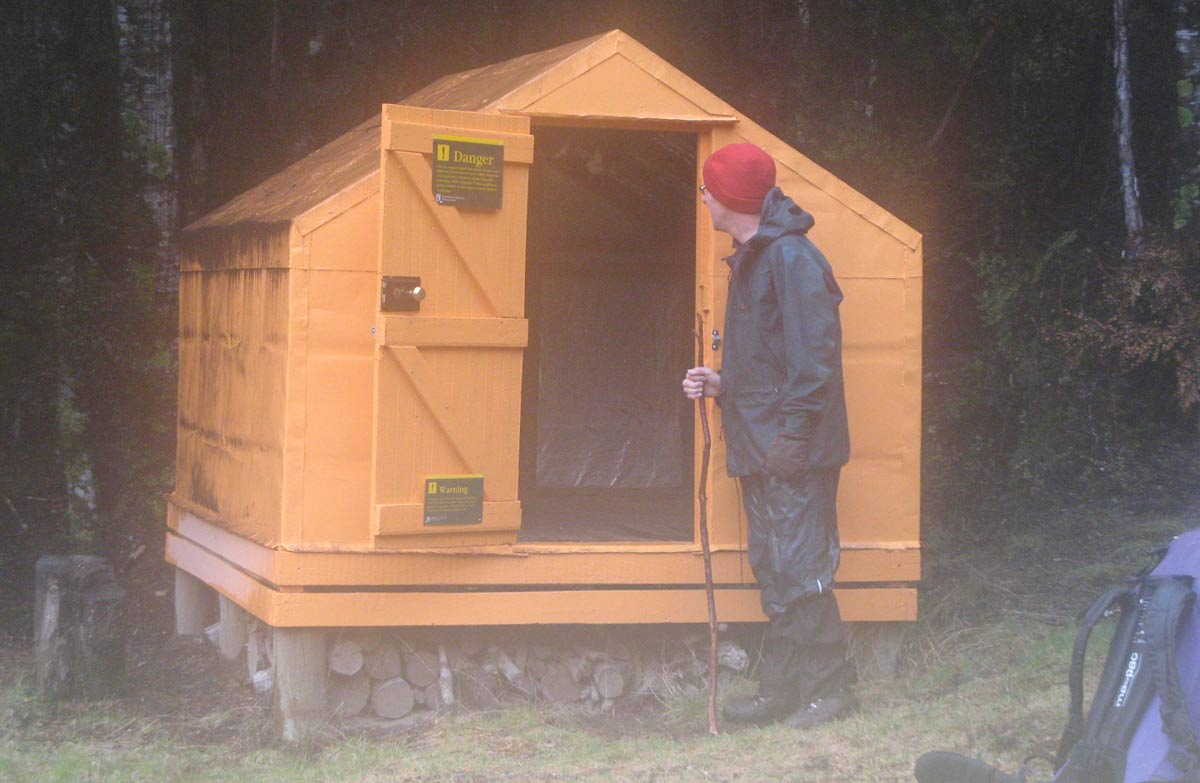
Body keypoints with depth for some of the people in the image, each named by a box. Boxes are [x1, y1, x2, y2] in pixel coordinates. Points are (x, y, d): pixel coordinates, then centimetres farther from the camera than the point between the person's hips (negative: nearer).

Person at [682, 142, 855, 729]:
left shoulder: (792, 258, -14)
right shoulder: (751, 259, 18)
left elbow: (813, 356, -19)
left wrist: (792, 432, -22)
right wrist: (722, 384, 13)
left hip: (794, 452, -10)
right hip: (762, 449, 10)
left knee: (800, 569, -7)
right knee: (773, 571, 12)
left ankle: (828, 688, 0)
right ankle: (779, 690, 18)